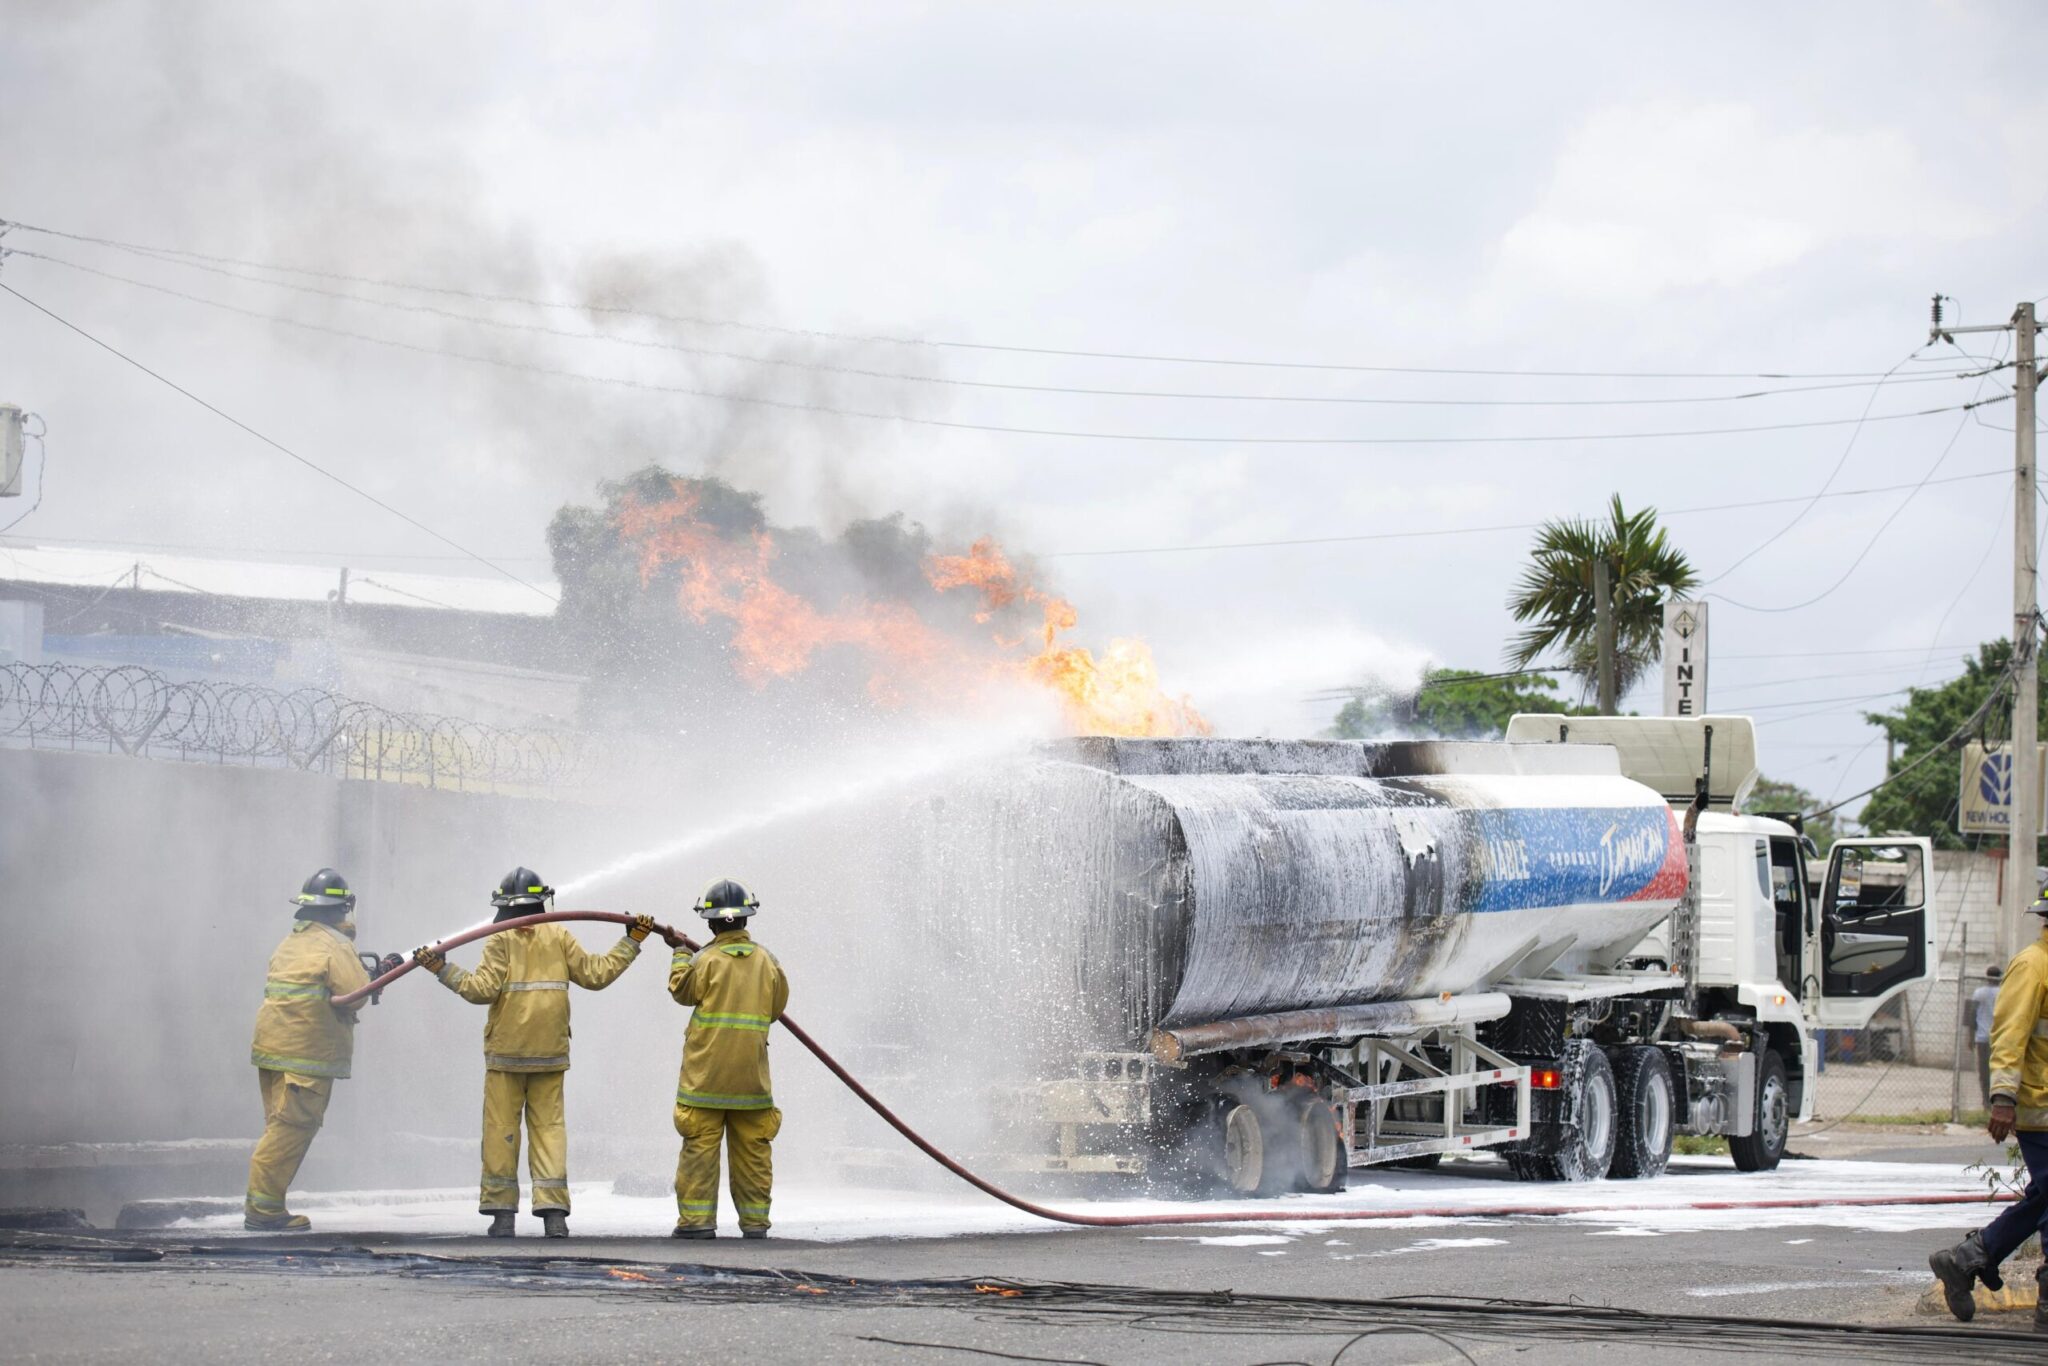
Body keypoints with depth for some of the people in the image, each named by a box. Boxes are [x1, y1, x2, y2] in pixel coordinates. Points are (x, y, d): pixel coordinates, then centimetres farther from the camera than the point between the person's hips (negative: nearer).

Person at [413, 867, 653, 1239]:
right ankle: (553, 1211, -5)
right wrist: (631, 942, 16)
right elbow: (597, 974, 7)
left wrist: (442, 969, -11)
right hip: (550, 1053, 3)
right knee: (549, 1125, 4)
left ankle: (501, 1211, 1)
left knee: (501, 1129, 3)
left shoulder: (500, 941, -5)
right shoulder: (559, 938, 4)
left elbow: (482, 989, -14)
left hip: (505, 1053, -3)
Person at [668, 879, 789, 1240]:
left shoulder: (706, 960, -9)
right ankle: (754, 1219, 9)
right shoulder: (766, 961, 3)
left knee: (700, 1145, 0)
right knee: (752, 1148, 8)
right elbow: (776, 1008, 12)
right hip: (751, 1073, 3)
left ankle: (697, 1217, -3)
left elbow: (682, 990, 6)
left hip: (706, 1073, -3)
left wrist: (680, 956, 22)